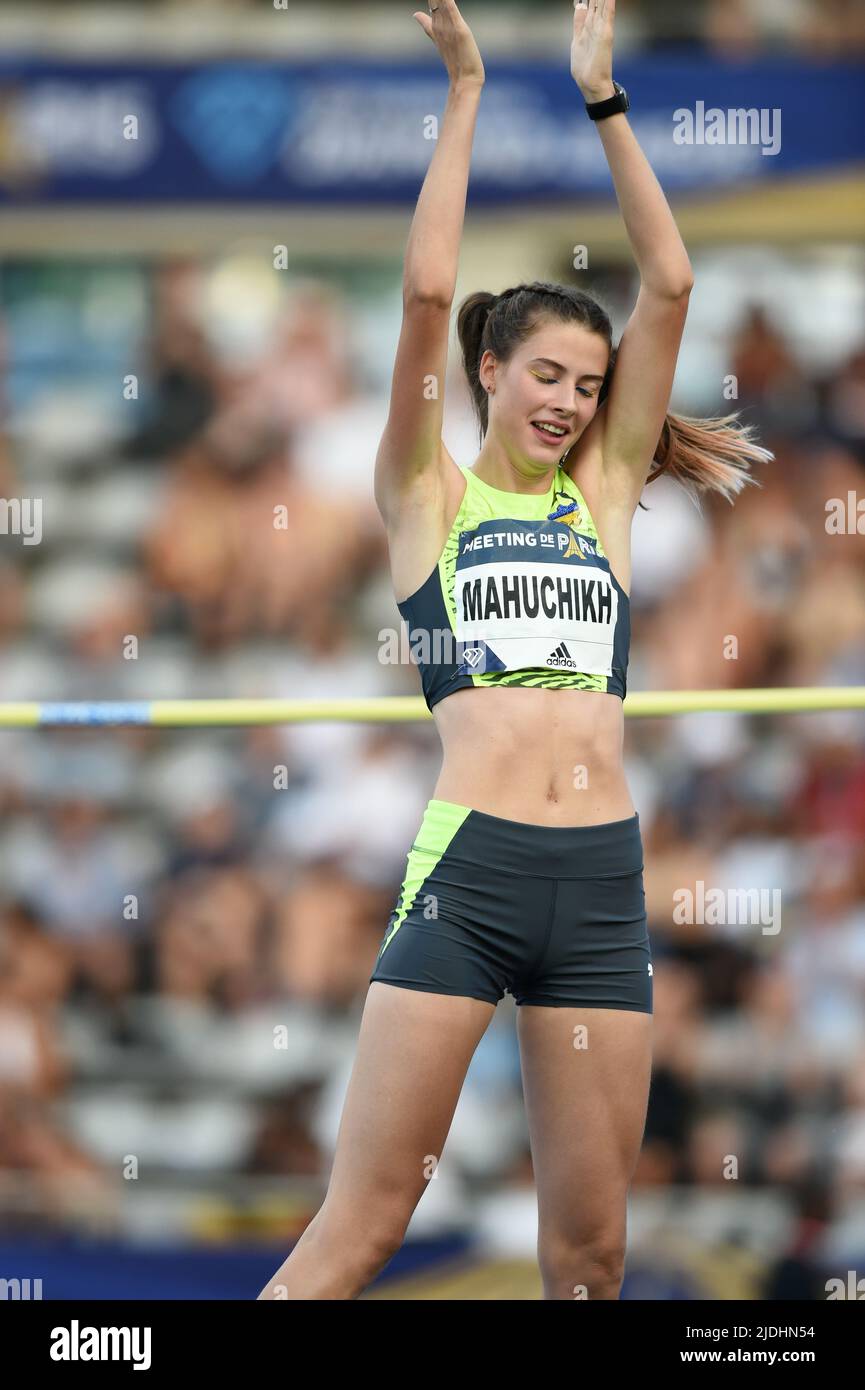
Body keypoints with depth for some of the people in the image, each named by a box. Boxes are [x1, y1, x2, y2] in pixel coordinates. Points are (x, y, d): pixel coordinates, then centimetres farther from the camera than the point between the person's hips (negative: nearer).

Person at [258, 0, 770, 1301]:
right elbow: (427, 291, -2)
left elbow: (670, 285, 12)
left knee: (591, 1242, 4)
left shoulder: (604, 490, 17)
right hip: (467, 865, -4)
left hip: (603, 882, 4)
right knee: (362, 1221, -8)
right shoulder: (428, 496, 9)